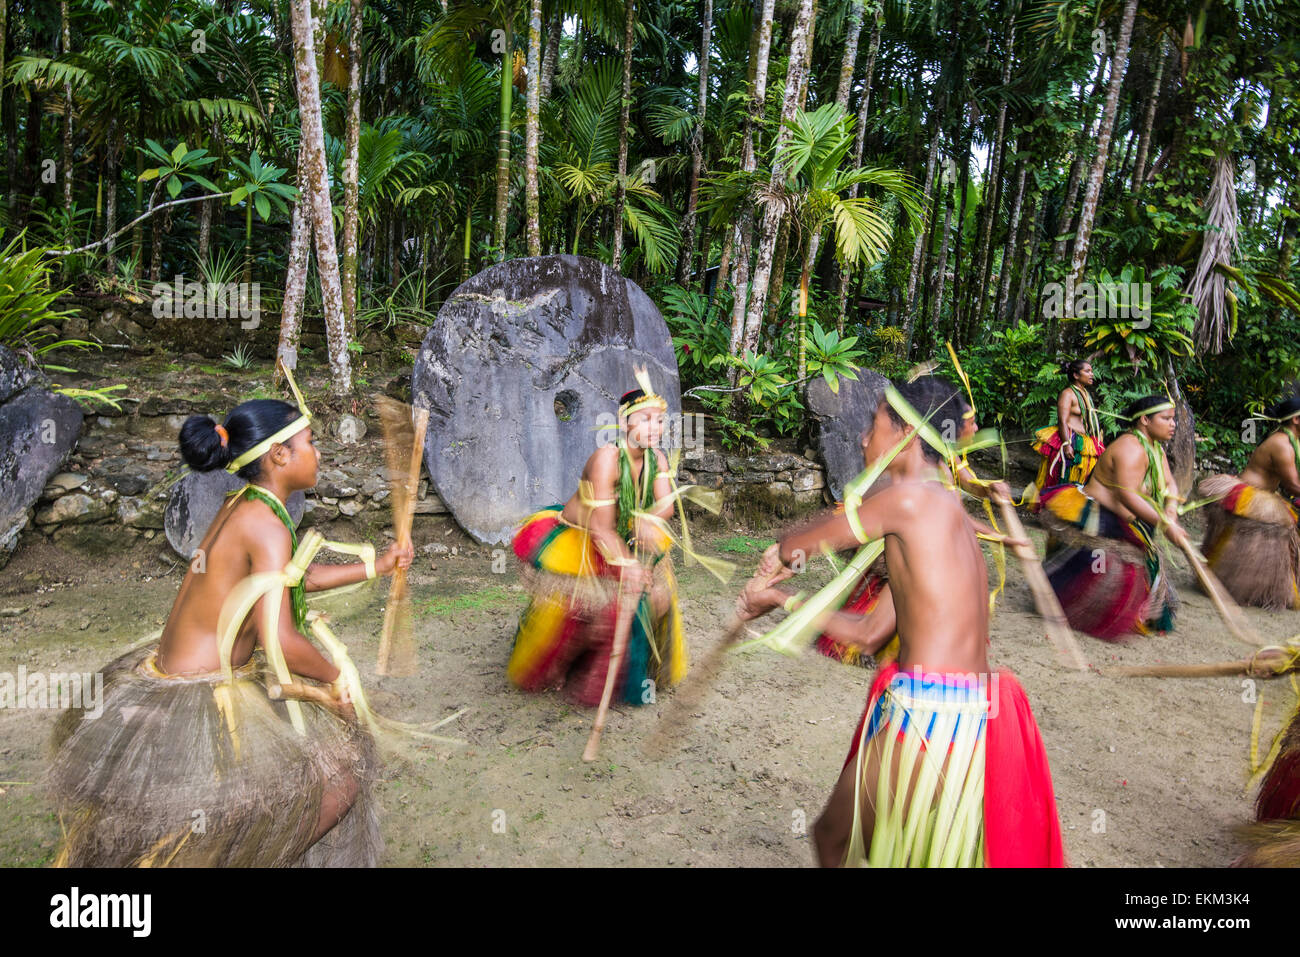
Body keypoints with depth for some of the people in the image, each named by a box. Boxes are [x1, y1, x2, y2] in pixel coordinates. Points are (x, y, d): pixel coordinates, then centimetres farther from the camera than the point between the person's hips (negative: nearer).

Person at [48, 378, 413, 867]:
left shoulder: (243, 506, 5)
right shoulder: (267, 524, -24)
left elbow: (297, 578, 19)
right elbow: (279, 639, -29)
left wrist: (376, 566, 20)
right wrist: (335, 673, -11)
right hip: (199, 700, -10)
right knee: (341, 773, -2)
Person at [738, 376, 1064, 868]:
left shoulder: (911, 496, -11)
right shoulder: (948, 514, 17)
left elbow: (811, 540, -1)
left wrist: (779, 557, 22)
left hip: (926, 713, -9)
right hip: (974, 712, 9)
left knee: (834, 839, 8)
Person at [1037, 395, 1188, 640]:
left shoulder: (1155, 448, 10)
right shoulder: (1131, 449, -24)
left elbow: (1169, 484, 8)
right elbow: (1127, 496, -32)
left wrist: (1171, 512, -14)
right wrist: (1165, 524, -31)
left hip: (1120, 526, 11)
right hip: (1096, 524, -11)